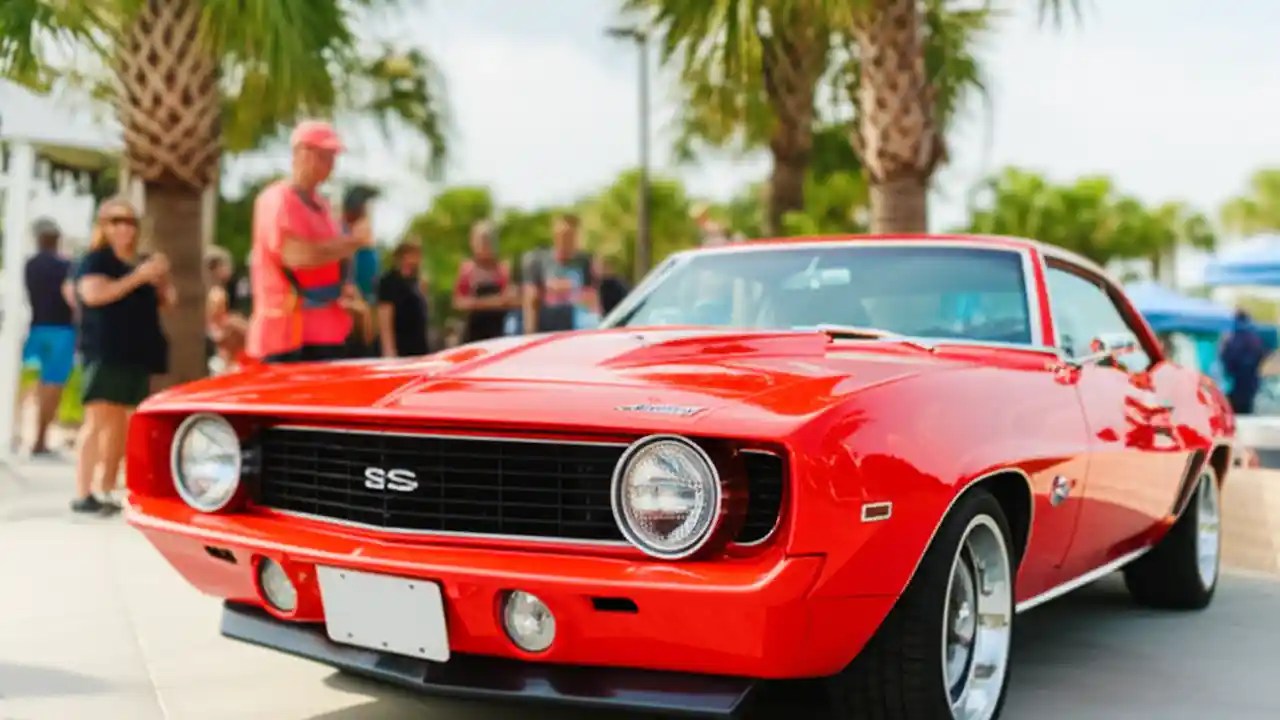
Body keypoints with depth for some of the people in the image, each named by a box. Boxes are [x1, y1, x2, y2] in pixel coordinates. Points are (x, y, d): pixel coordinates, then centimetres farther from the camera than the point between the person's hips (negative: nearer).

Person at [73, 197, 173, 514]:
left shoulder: (141, 263, 19)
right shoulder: (95, 259, -2)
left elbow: (166, 301, 23)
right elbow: (93, 293, -20)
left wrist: (161, 278, 2)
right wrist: (138, 277, -20)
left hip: (136, 354, 7)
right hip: (104, 352, -7)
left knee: (119, 423, 8)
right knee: (97, 420, -14)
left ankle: (108, 491, 12)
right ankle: (82, 494, -17)